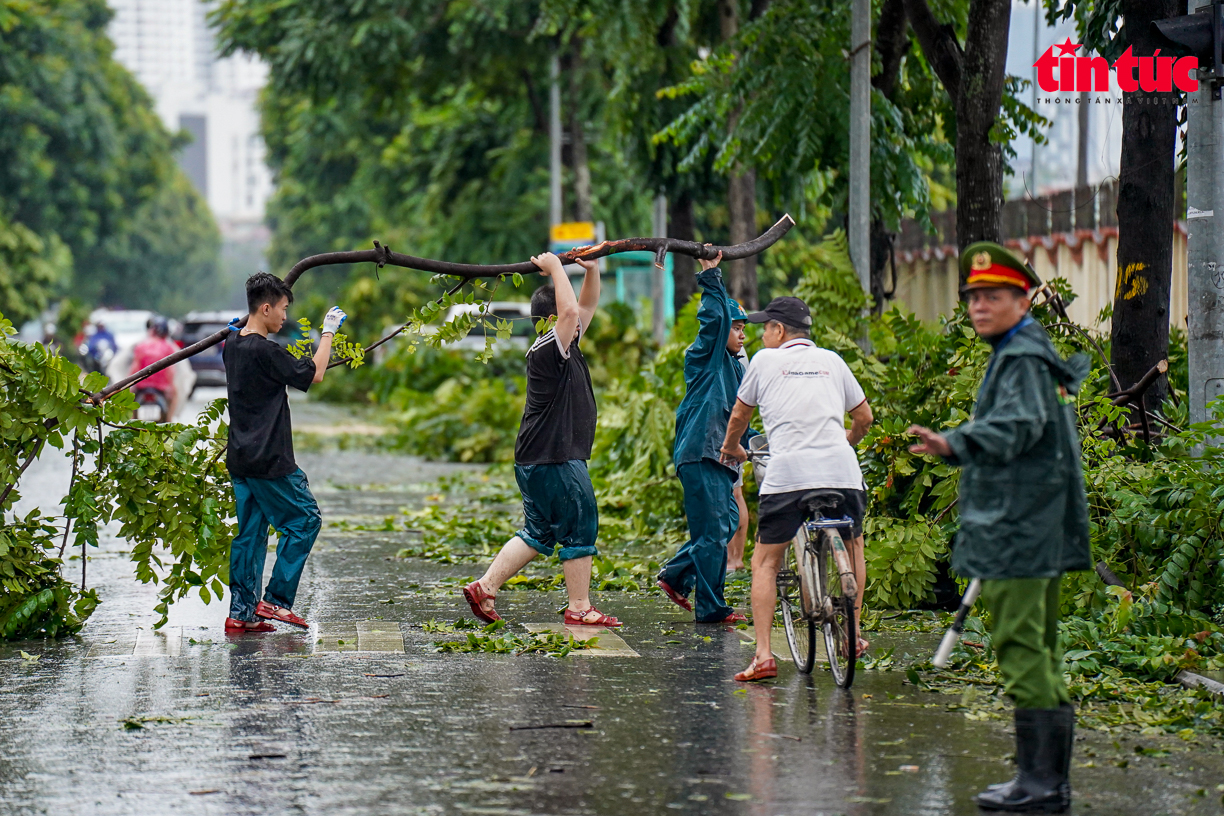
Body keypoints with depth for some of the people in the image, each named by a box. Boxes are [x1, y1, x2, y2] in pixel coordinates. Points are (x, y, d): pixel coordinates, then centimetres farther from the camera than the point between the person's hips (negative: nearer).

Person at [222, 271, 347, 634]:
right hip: (269, 461, -9)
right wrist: (328, 333, 0)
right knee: (304, 520, 3)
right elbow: (313, 374, -10)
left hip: (240, 458, 9)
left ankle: (241, 613, 8)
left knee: (249, 532, 10)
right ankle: (276, 600, 1)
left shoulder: (232, 346, 9)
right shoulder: (264, 352, -18)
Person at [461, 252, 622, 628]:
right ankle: (579, 608, 6)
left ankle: (484, 587, 12)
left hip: (537, 461, 10)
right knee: (580, 530, -1)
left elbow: (586, 304, 23)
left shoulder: (566, 347, 13)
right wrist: (555, 268, -19)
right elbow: (570, 310, -30)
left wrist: (591, 269, 9)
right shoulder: (548, 350, -15)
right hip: (554, 460, -10)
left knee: (538, 533, 15)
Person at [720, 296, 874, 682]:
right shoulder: (831, 361, 20)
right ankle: (853, 635, 26)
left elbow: (739, 414, 25)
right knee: (853, 545, 28)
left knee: (765, 563, 7)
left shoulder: (766, 360, 13)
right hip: (841, 471, 3)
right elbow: (864, 416, 27)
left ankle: (763, 654, -6)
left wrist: (731, 447, 45)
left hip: (787, 473, -3)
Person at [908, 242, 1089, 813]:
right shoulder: (1041, 354, 18)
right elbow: (1081, 368, 38)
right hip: (1041, 532, 11)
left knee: (1021, 652, -12)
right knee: (1041, 653, 14)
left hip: (1017, 530, -11)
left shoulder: (1023, 359, -13)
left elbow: (1019, 424, -30)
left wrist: (954, 444, -44)